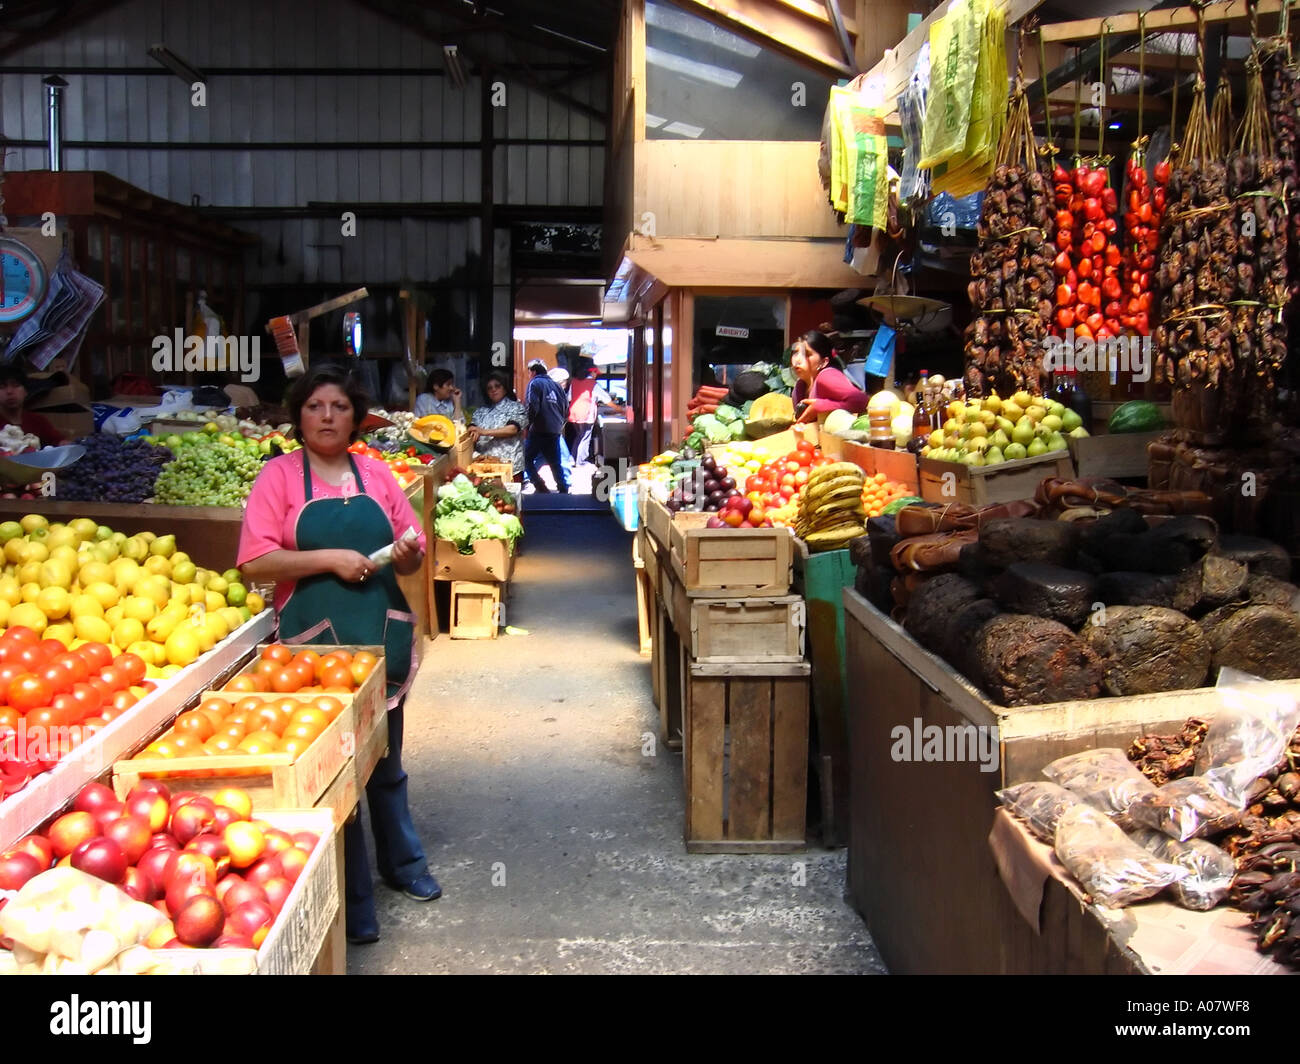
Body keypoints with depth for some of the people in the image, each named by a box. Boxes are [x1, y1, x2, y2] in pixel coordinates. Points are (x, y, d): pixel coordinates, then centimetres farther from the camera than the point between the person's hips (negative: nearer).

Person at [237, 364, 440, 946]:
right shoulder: (280, 475, -2)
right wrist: (329, 558, -20)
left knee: (386, 758, 18)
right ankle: (351, 899, 15)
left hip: (382, 635, 4)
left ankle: (401, 862, 38)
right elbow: (256, 562, -11)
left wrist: (408, 555, -9)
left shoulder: (375, 474, 8)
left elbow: (410, 551, 14)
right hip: (315, 642, -4)